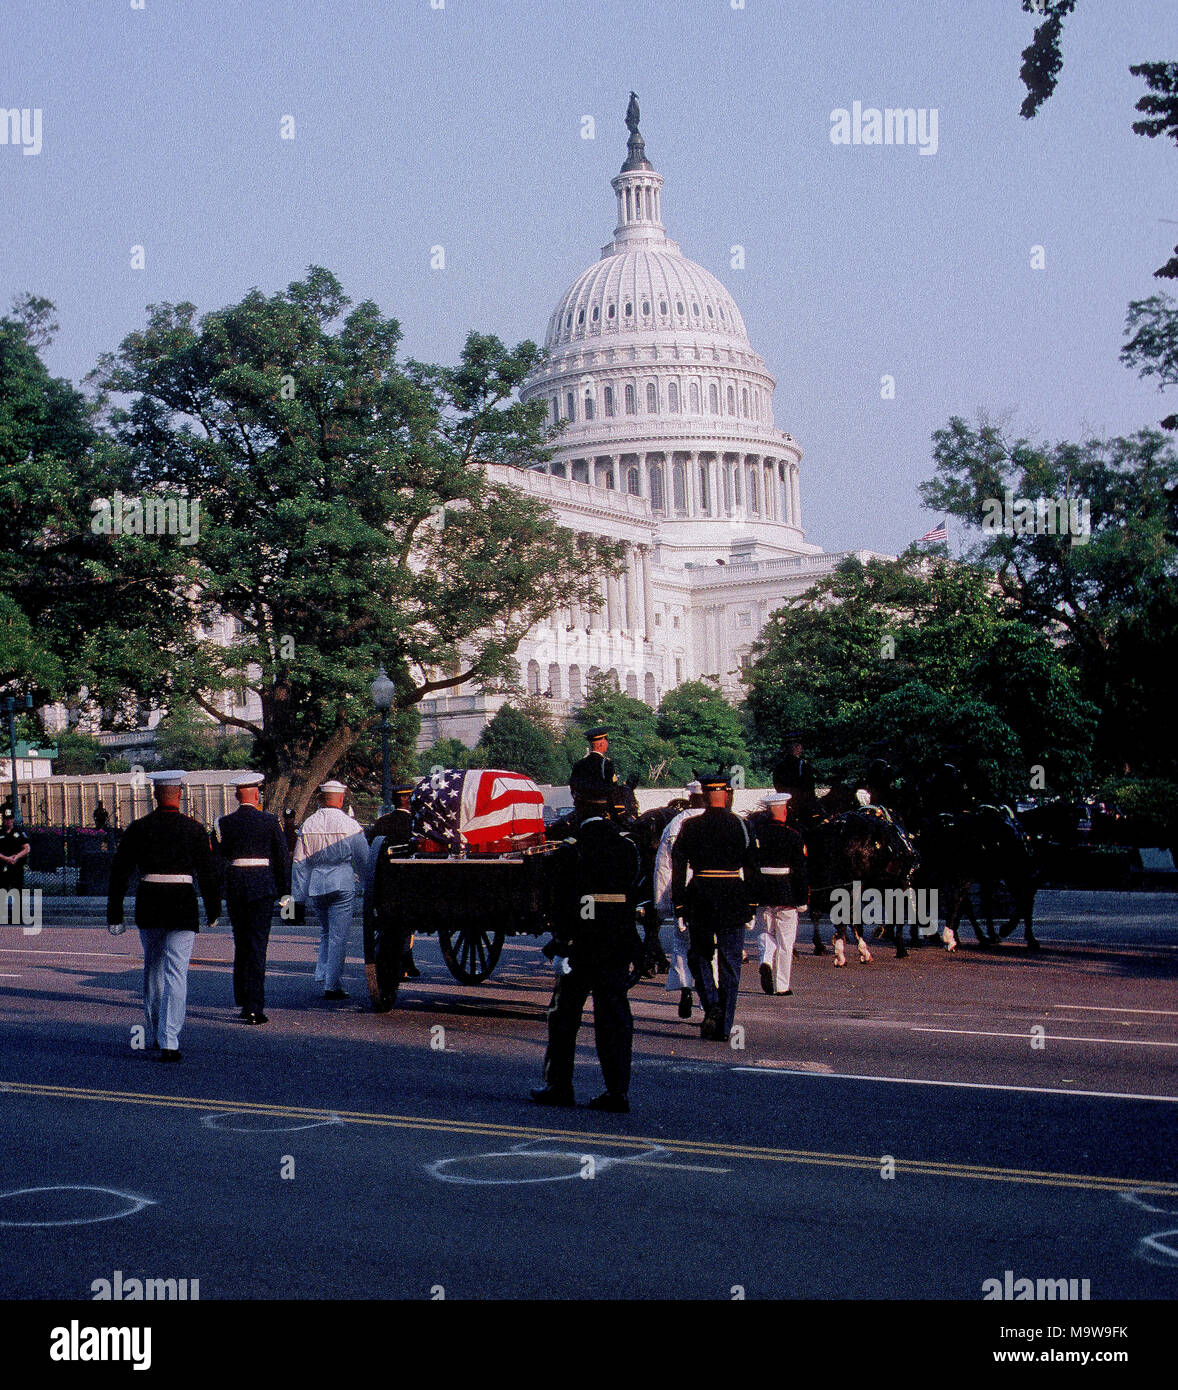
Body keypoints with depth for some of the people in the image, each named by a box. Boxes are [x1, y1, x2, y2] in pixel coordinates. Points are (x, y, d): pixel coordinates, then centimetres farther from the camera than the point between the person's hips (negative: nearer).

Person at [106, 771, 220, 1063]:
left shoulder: (138, 828, 2)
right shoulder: (194, 829, -3)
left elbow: (118, 872, 2)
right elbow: (208, 872, -1)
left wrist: (114, 915, 8)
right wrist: (213, 911, 11)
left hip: (148, 907, 2)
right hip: (183, 907, -2)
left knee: (152, 969, 19)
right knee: (176, 973, -3)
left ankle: (154, 1035, 29)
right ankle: (168, 1042, -12)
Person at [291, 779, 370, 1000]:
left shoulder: (307, 825, 3)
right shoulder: (350, 825, -8)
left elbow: (299, 863, 6)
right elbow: (363, 860, -3)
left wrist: (298, 895, 12)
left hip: (316, 886, 4)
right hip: (342, 885, -4)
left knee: (325, 932, 21)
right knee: (339, 936, -1)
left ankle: (323, 974, 13)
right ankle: (332, 985, -1)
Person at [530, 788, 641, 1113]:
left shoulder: (571, 851, -12)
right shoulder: (629, 848, 2)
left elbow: (564, 904, -13)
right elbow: (634, 896, 7)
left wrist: (561, 947, -10)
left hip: (580, 948, -4)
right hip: (619, 948, 4)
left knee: (564, 1017, 10)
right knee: (615, 1019, 7)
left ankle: (558, 1086, 17)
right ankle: (617, 1092, 5)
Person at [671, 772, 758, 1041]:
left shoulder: (690, 827, -1)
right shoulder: (741, 826, -2)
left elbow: (678, 867, -2)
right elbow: (751, 867, 0)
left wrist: (679, 904, 3)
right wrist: (751, 903, 7)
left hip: (700, 898, 0)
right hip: (733, 898, 0)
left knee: (700, 957, 16)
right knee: (730, 964, 7)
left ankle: (711, 1006, -7)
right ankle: (724, 1026, 6)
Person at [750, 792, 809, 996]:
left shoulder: (755, 831, -2)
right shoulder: (793, 836, -9)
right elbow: (800, 870, -7)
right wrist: (803, 899, 0)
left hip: (760, 894, 2)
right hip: (786, 895, -2)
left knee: (766, 932, 20)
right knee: (785, 941, 7)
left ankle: (766, 960, -8)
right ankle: (781, 985, 9)